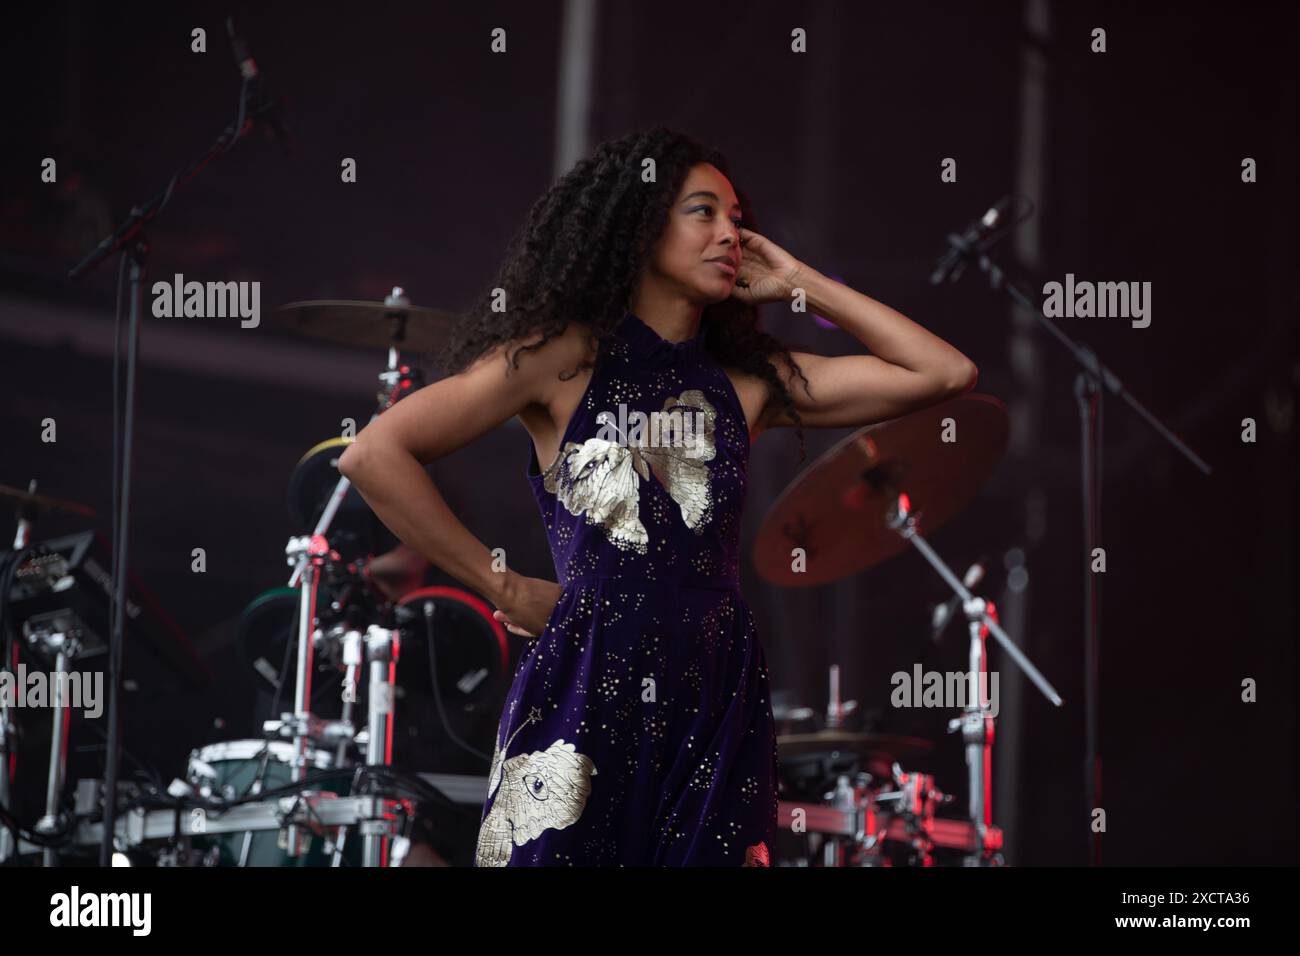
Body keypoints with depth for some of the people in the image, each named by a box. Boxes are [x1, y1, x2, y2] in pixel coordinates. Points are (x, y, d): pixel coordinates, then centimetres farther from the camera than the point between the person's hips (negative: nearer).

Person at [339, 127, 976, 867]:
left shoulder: (752, 380, 9)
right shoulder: (566, 356, -2)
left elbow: (947, 373, 3)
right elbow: (375, 455, -8)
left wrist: (801, 284, 6)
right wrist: (503, 588, -6)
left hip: (720, 702, 4)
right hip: (583, 692, -4)